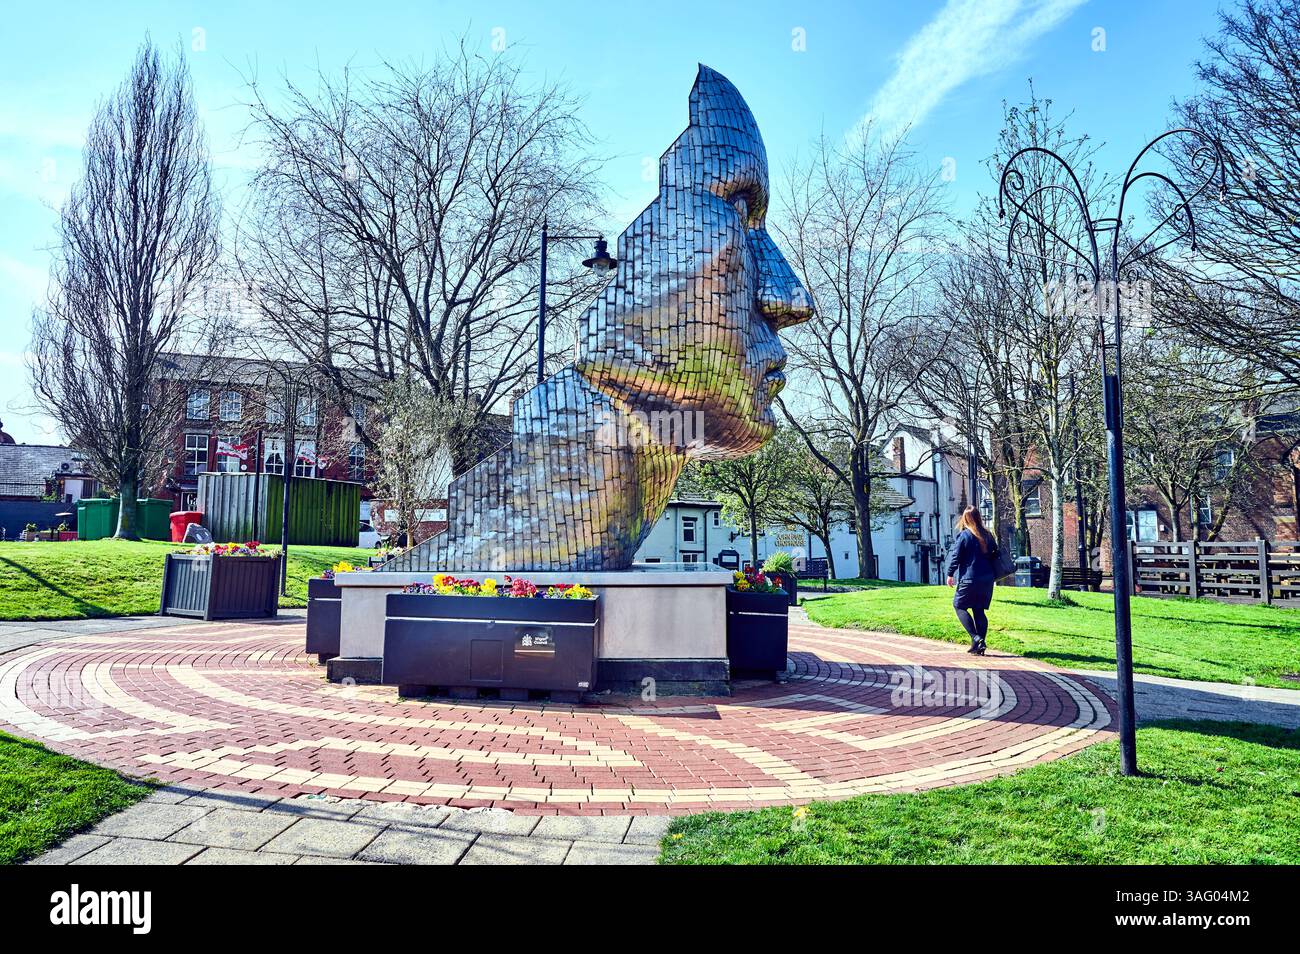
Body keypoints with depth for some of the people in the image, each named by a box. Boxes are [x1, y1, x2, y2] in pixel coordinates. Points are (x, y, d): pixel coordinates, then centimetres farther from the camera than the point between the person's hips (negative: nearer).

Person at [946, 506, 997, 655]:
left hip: (969, 580, -6)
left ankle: (976, 637, -7)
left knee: (959, 606, 7)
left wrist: (950, 574, 2)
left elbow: (955, 557, -9)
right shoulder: (987, 536, 7)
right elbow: (995, 555, 16)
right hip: (987, 580, 6)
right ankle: (979, 644, 8)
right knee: (979, 611, 11)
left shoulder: (963, 536, -10)